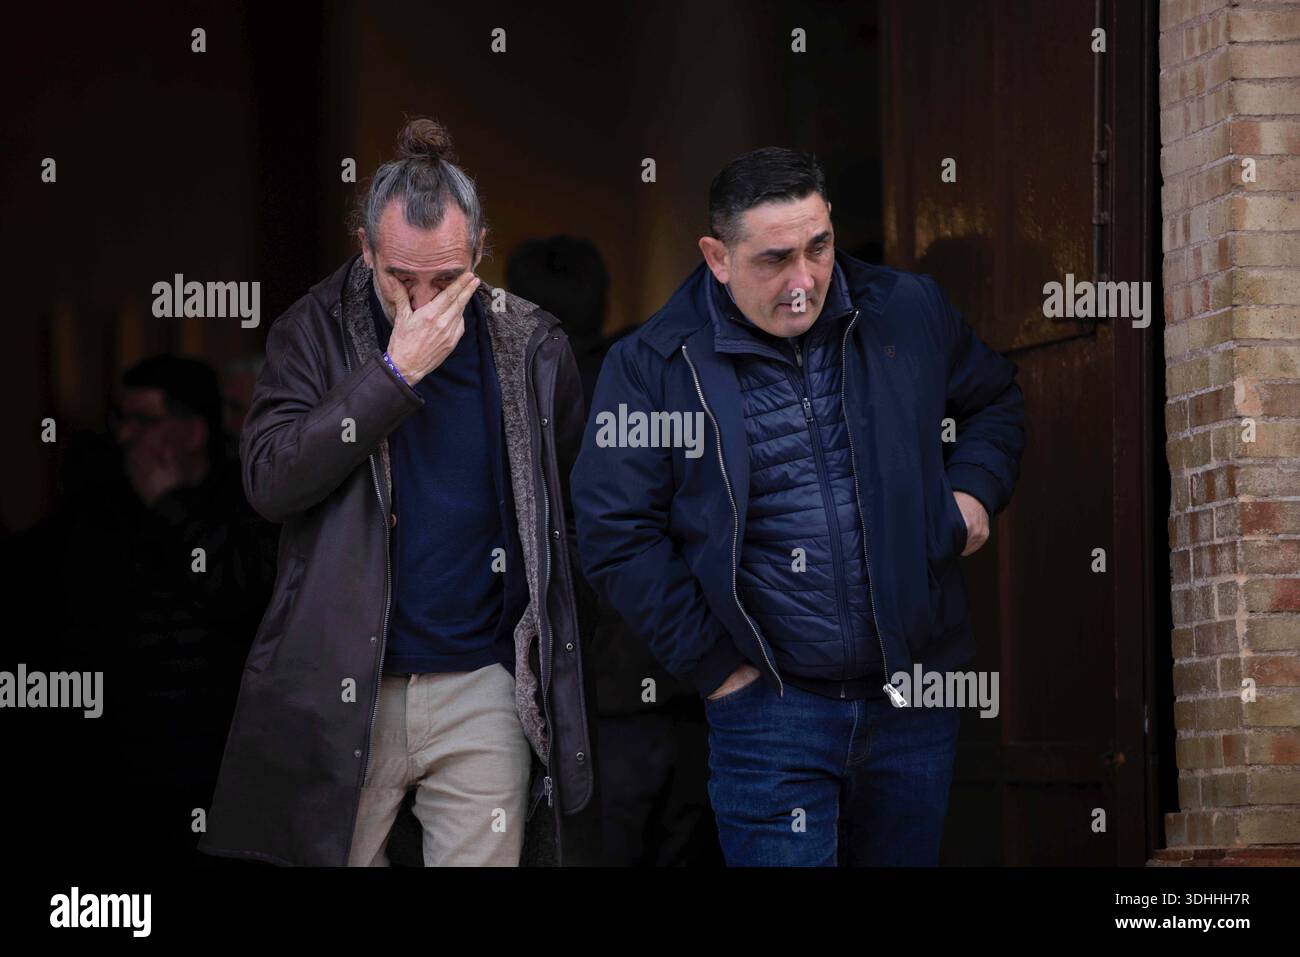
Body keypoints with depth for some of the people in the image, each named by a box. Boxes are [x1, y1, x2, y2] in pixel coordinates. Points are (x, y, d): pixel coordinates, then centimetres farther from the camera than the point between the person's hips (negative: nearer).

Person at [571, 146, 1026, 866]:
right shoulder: (654, 366, -6)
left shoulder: (910, 313, 4)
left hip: (914, 698, 3)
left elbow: (993, 400, 23)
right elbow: (617, 535, -6)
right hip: (771, 708, -3)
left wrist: (975, 488, 4)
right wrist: (715, 664, -6)